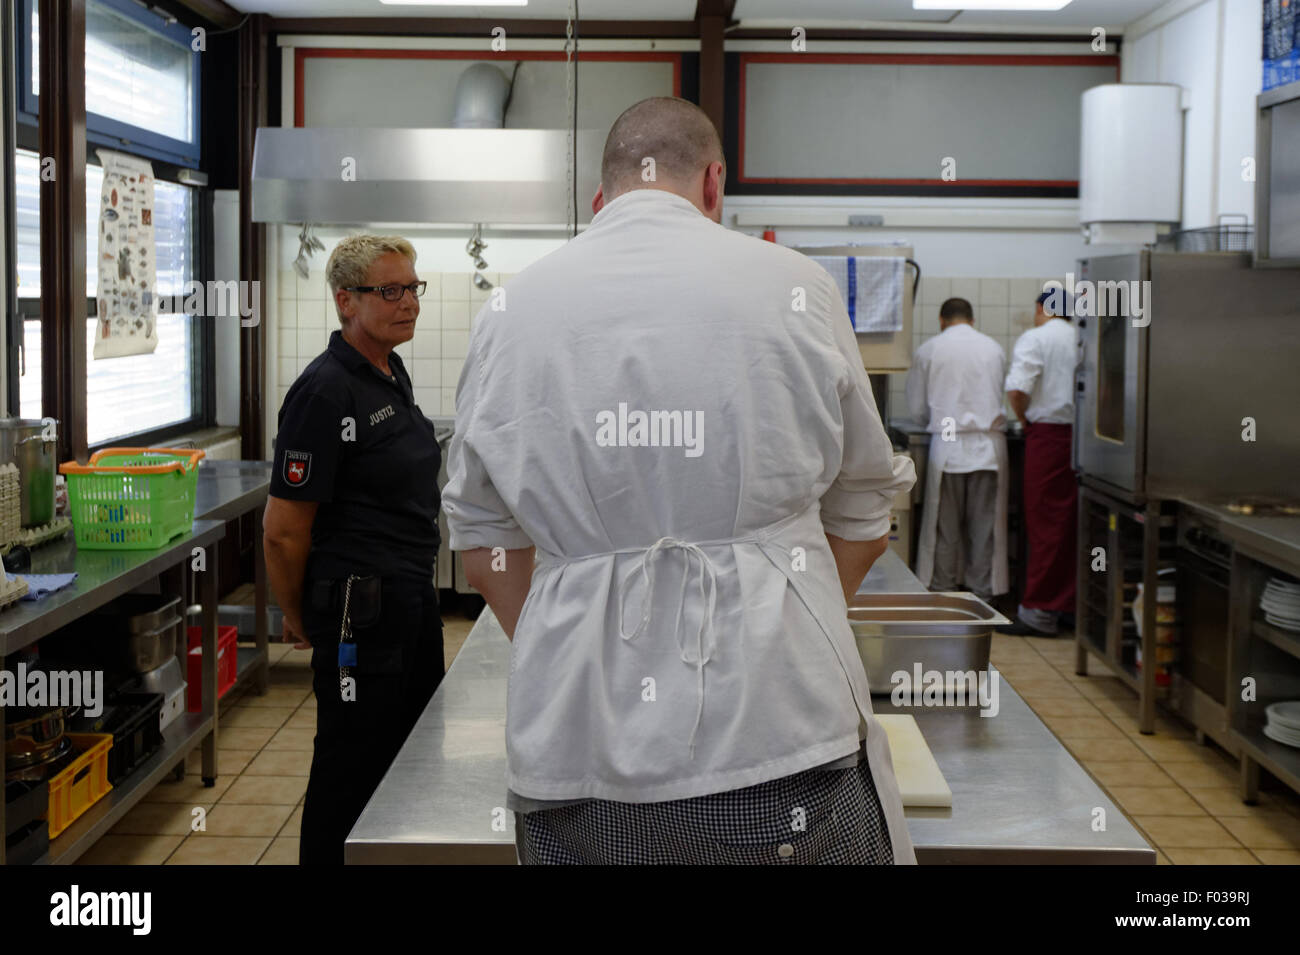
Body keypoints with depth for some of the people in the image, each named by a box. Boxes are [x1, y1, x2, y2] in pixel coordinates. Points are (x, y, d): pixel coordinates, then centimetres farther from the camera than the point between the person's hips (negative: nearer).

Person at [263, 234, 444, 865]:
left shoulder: (392, 374, 10)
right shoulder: (326, 391, -18)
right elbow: (284, 532, -17)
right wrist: (298, 618, -3)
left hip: (413, 599, 9)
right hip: (360, 606, -9)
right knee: (353, 771, 2)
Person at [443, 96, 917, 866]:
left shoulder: (514, 308, 7)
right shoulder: (793, 287, 2)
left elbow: (481, 527, 14)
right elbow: (862, 510, 11)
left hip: (575, 742, 3)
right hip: (774, 729, -2)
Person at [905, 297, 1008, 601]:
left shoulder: (928, 351, 2)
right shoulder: (994, 349, 7)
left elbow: (917, 407, 6)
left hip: (947, 445, -1)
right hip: (989, 444, 1)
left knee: (945, 525, 6)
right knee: (985, 524, 6)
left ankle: (942, 591, 10)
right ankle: (983, 592, 10)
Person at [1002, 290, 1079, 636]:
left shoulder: (1034, 339, -5)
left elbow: (1017, 389, -18)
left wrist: (1024, 419, 1)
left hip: (1049, 434, -5)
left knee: (1045, 523, -3)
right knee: (1075, 523, 10)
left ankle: (1040, 611, -2)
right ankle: (1073, 605, 17)